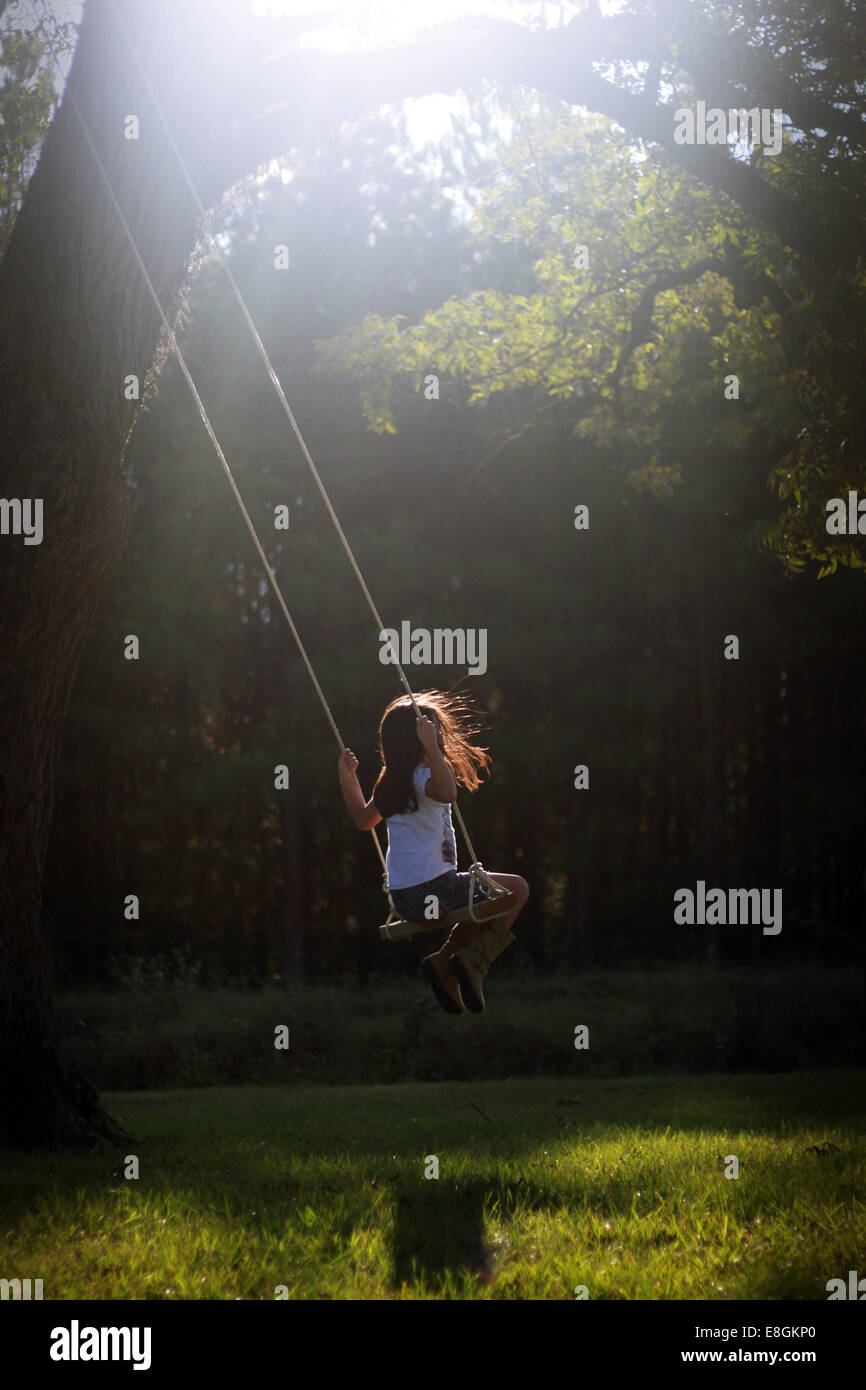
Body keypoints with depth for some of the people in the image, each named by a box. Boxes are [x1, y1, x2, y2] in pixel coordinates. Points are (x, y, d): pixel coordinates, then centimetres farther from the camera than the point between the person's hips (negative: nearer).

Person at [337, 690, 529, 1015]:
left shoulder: (390, 783, 12)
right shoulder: (422, 777, -15)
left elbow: (363, 819, 28)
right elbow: (448, 792, -40)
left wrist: (346, 779, 33)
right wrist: (431, 748, -41)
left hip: (403, 898, 9)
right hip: (432, 889, -9)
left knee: (482, 899, 30)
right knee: (517, 888, 4)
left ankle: (443, 963, 11)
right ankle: (473, 962, -7)